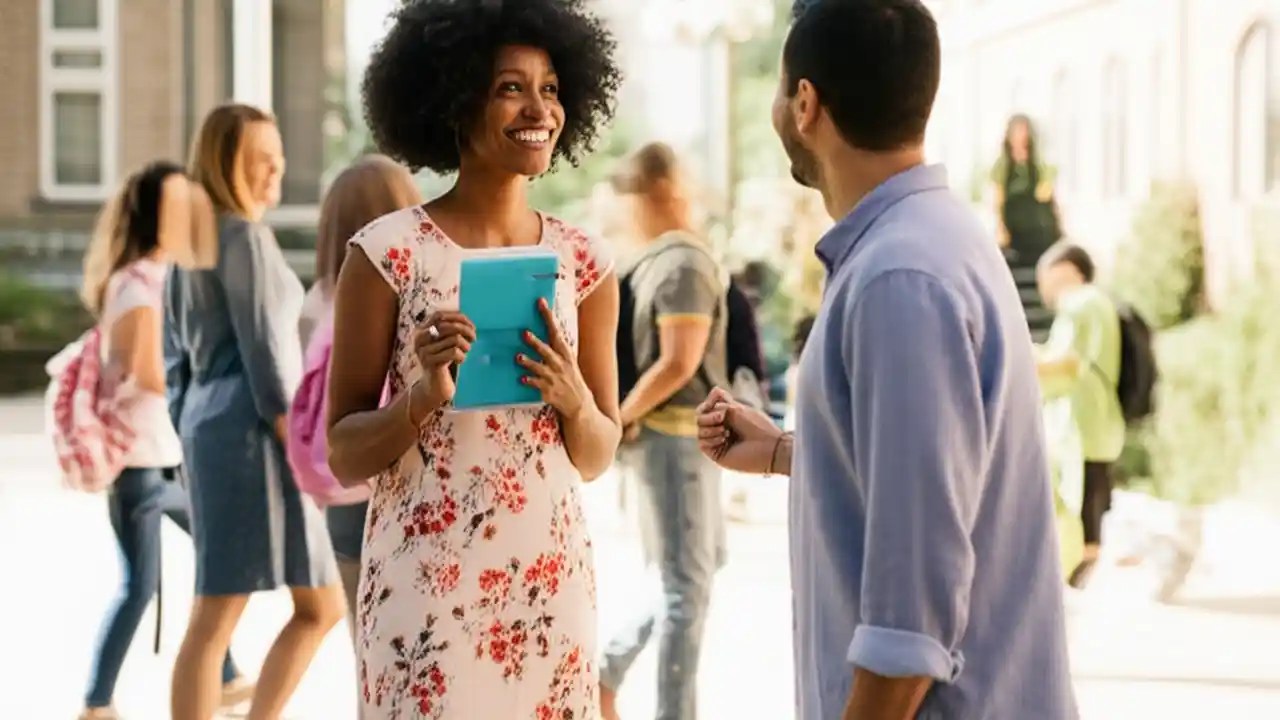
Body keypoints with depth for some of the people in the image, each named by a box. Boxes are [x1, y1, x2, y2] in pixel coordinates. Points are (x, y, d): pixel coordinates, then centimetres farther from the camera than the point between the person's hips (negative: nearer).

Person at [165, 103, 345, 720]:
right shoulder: (246, 238, -10)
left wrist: (196, 448, 21)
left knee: (321, 607, 13)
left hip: (210, 433, 10)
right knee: (215, 618, -7)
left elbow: (175, 361, 19)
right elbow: (264, 354, -16)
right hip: (252, 434, -10)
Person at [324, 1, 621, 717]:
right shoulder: (388, 253, -6)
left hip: (551, 580, 3)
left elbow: (598, 458, 9)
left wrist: (573, 400, -11)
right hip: (424, 581, -3)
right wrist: (423, 396, -20)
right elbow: (343, 455, -3)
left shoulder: (583, 261, 4)